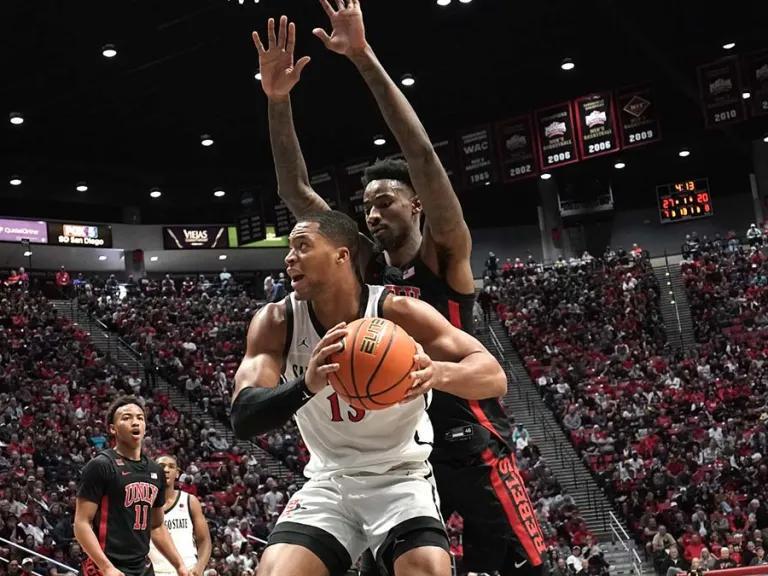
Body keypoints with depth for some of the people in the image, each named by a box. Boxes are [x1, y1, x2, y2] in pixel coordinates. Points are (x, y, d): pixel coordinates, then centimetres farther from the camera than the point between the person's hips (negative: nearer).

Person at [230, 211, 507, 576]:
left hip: (401, 478, -2)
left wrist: (438, 373, -45)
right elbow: (242, 419, -20)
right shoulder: (276, 322, -11)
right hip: (328, 481, 2)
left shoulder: (398, 312, -17)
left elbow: (494, 377, -21)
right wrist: (306, 385, -42)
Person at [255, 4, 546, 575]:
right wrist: (278, 99, -4)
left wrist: (365, 59, -22)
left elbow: (422, 156, -17)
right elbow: (296, 191, 6)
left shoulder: (445, 254, -3)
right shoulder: (364, 266, 11)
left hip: (470, 440, -5)